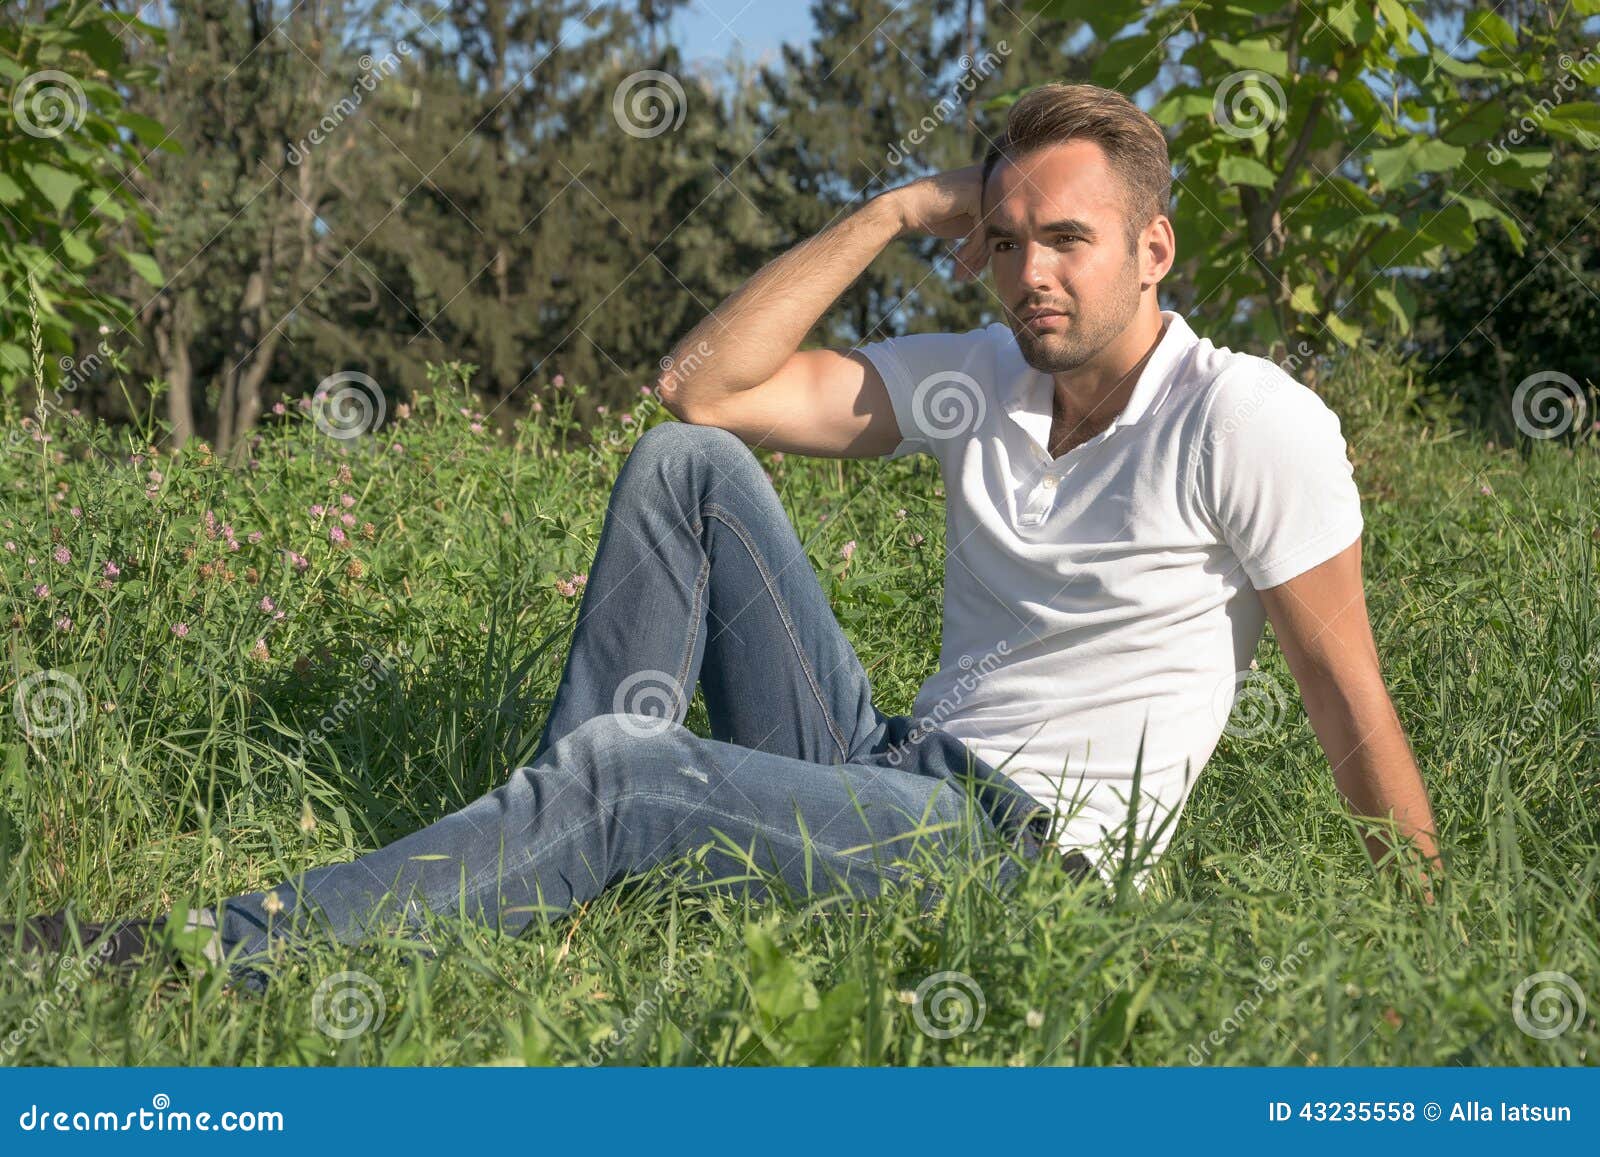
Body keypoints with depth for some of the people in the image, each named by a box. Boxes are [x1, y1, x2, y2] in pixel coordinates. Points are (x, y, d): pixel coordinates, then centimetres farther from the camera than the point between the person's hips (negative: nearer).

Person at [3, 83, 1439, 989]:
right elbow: (705, 383, 2)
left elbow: (1348, 686, -6)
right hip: (895, 768, 7)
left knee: (615, 773, -26)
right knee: (685, 464, -3)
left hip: (1027, 846, -7)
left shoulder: (1250, 422, -9)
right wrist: (900, 212, 0)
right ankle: (561, 873, -7)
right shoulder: (983, 380, 8)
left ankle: (239, 954, -24)